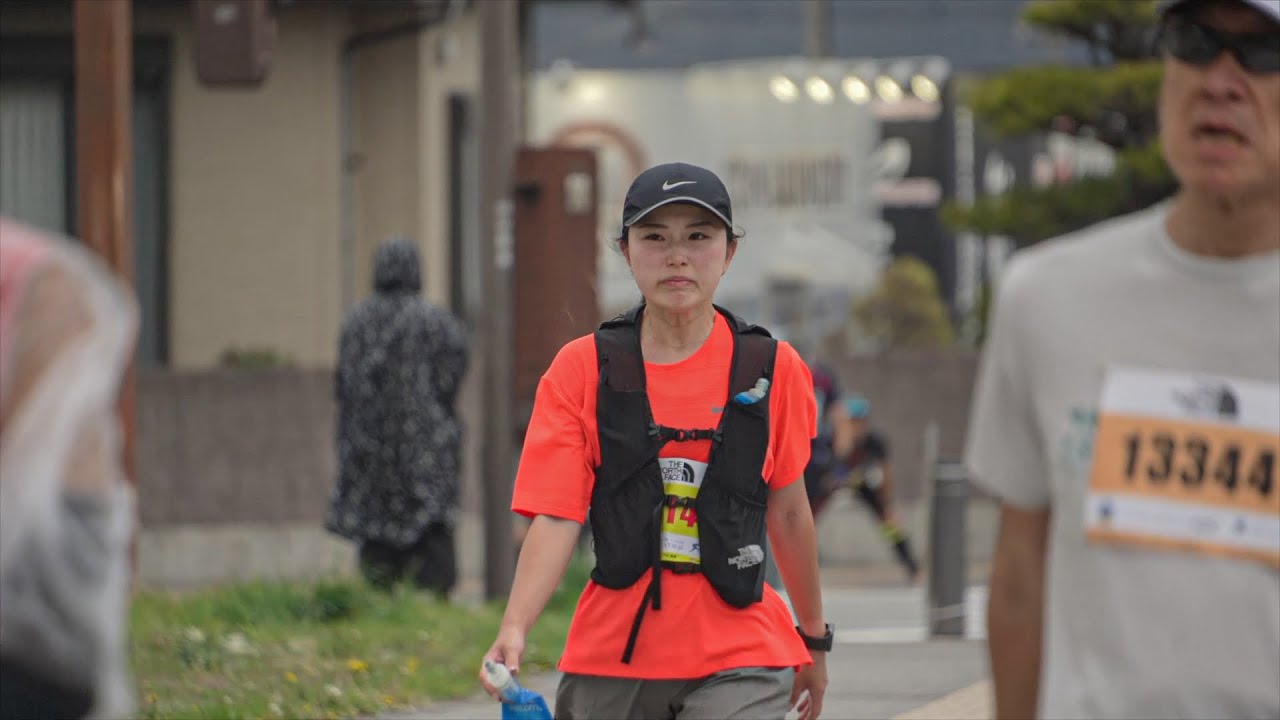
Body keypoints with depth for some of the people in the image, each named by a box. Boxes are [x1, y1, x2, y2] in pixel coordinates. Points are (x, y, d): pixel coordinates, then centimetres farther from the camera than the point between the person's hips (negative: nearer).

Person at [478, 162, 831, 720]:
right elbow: (556, 515, -6)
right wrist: (514, 628, -22)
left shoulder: (772, 369, 3)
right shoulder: (582, 369, 1)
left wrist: (814, 638, 23)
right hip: (610, 659, 1)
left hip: (739, 659, -1)